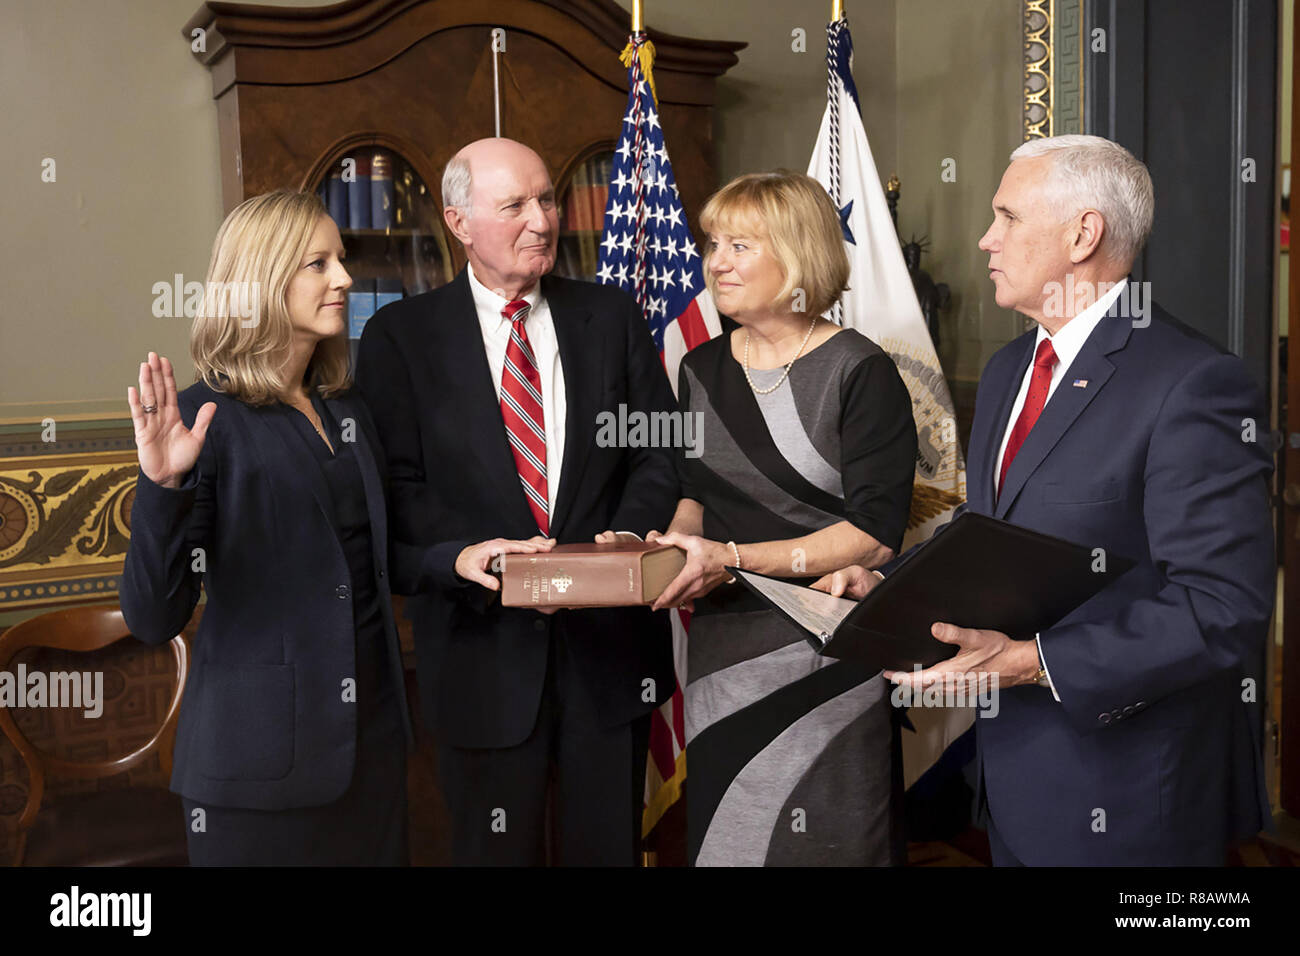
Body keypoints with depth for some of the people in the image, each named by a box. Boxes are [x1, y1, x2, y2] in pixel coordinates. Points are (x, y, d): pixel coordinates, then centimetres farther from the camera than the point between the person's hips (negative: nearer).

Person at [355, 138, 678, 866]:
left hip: (609, 637, 2)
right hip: (484, 639, -2)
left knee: (609, 846, 16)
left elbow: (660, 454, 3)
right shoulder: (401, 336, 0)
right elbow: (396, 486, -5)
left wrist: (621, 544, -14)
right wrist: (460, 555, -22)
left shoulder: (613, 317, 6)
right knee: (496, 849, 13)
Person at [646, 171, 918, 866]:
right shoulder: (702, 369, 8)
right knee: (721, 832, 15)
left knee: (822, 844, 6)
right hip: (721, 649, 5)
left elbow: (875, 535, -16)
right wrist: (675, 538, -4)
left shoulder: (858, 372, -11)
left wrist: (734, 558, -22)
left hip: (824, 656, -5)